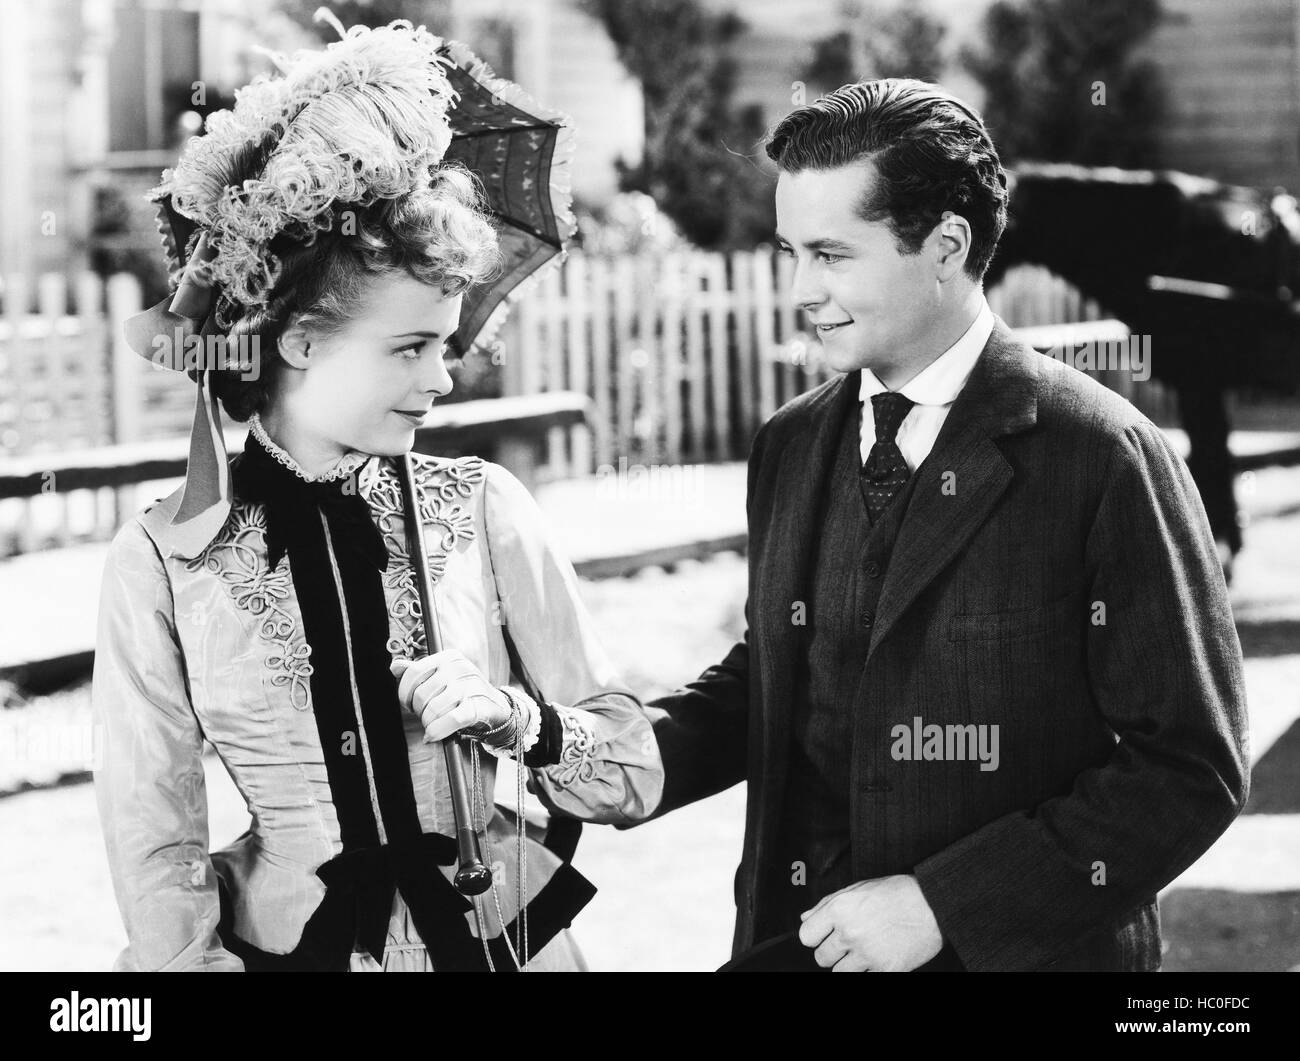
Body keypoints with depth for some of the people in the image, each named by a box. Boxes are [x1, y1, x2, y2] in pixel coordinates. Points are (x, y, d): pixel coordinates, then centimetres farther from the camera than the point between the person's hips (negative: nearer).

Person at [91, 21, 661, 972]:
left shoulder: (483, 509, -8)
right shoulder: (161, 562, -12)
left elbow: (635, 775, -4)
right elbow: (157, 861, -7)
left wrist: (517, 721, -20)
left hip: (503, 936, 2)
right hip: (284, 941, -1)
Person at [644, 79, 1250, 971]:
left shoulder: (1103, 457, -13)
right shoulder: (790, 447, 6)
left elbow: (1191, 771, -14)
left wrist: (943, 901, -18)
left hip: (1015, 947, -5)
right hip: (795, 937, 5)